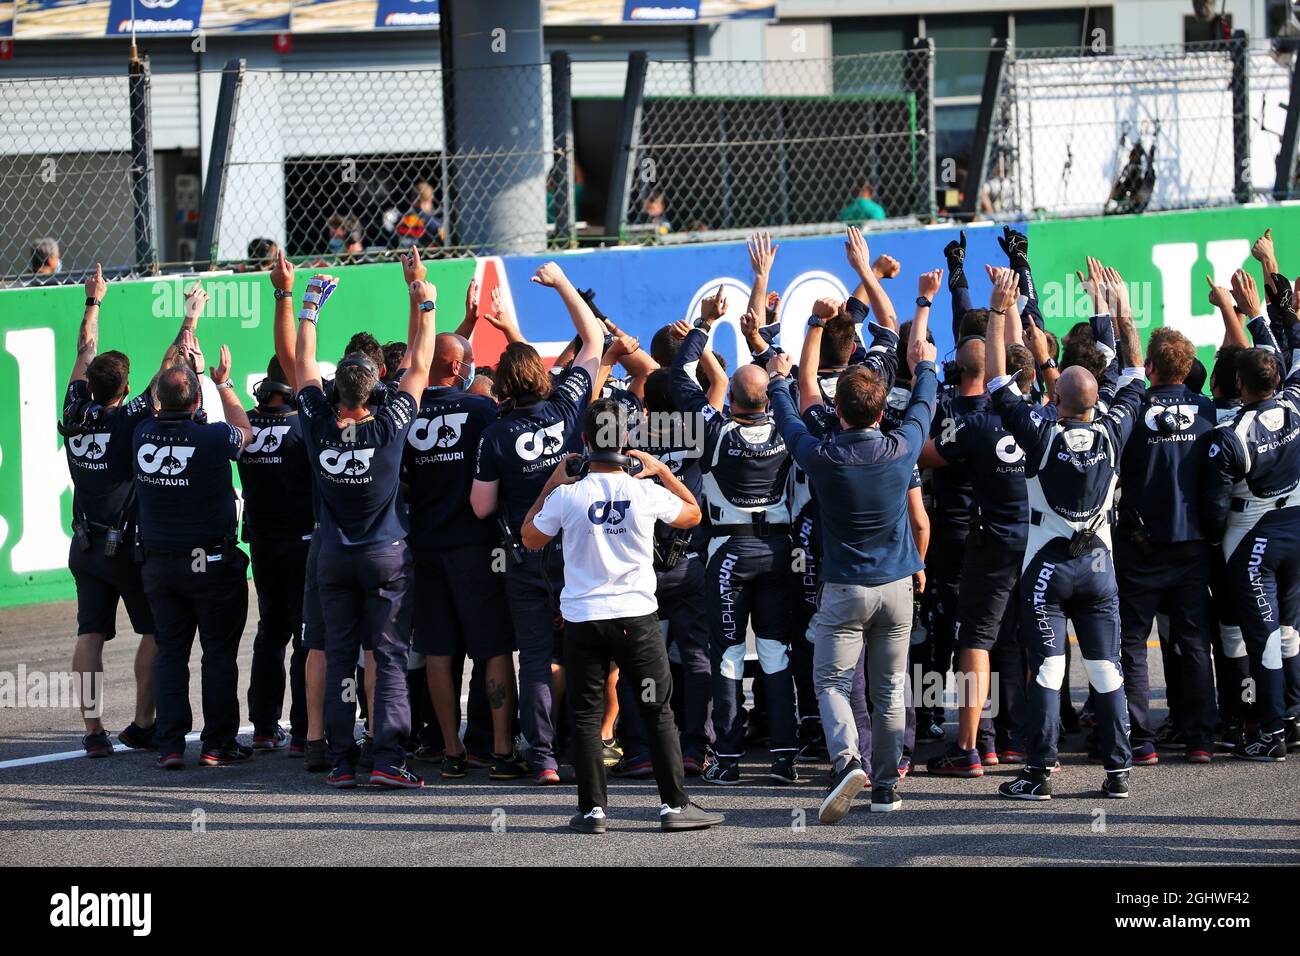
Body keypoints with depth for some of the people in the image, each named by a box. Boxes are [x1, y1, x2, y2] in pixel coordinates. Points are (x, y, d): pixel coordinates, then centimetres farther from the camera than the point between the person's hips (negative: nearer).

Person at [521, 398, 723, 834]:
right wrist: (663, 471, 18)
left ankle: (591, 809, 4)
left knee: (586, 715, 7)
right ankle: (674, 803, 6)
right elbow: (693, 514, 14)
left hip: (582, 618, 0)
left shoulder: (566, 496, -8)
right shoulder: (646, 492, -6)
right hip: (636, 616, 0)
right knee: (658, 712, 7)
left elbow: (531, 538, 11)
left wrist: (550, 485, 15)